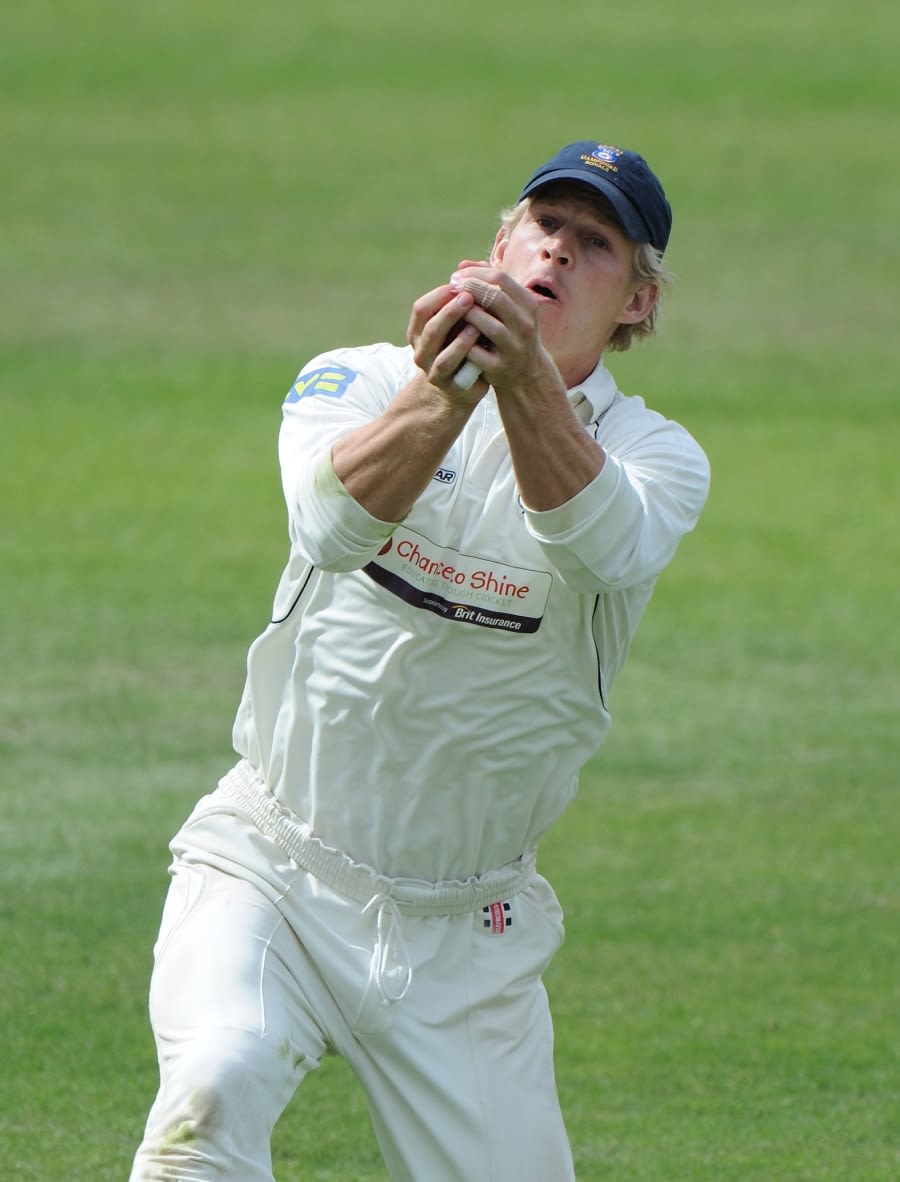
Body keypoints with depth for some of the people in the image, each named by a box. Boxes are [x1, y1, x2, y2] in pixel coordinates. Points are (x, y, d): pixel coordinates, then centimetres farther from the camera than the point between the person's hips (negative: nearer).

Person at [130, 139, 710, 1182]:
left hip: (465, 937, 2)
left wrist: (526, 384, -45)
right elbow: (331, 521, -26)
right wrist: (441, 398, -46)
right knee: (214, 1085, -29)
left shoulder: (655, 456, -1)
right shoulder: (359, 384, -2)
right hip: (274, 871, -2)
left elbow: (606, 546, -27)